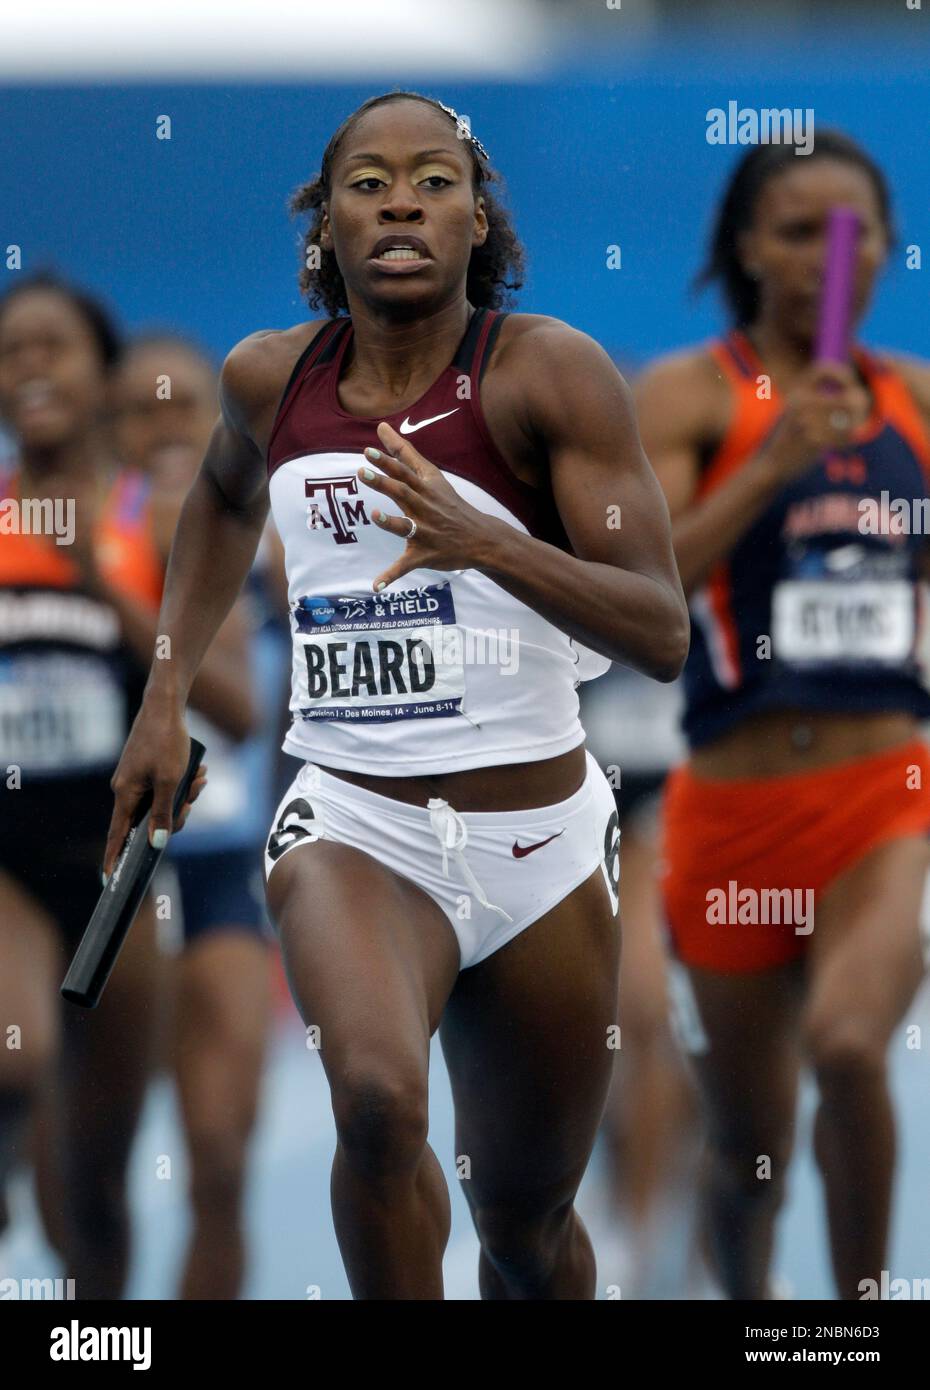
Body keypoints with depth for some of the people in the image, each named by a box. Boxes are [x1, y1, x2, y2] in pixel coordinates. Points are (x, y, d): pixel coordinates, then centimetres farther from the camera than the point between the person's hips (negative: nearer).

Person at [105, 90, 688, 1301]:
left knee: (527, 1228, 13)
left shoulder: (549, 373, -11)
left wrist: (484, 543, -33)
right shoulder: (270, 379, 1)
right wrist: (168, 691, 18)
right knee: (377, 1098, -31)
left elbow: (663, 635, -19)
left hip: (536, 844, -1)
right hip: (354, 827, 1)